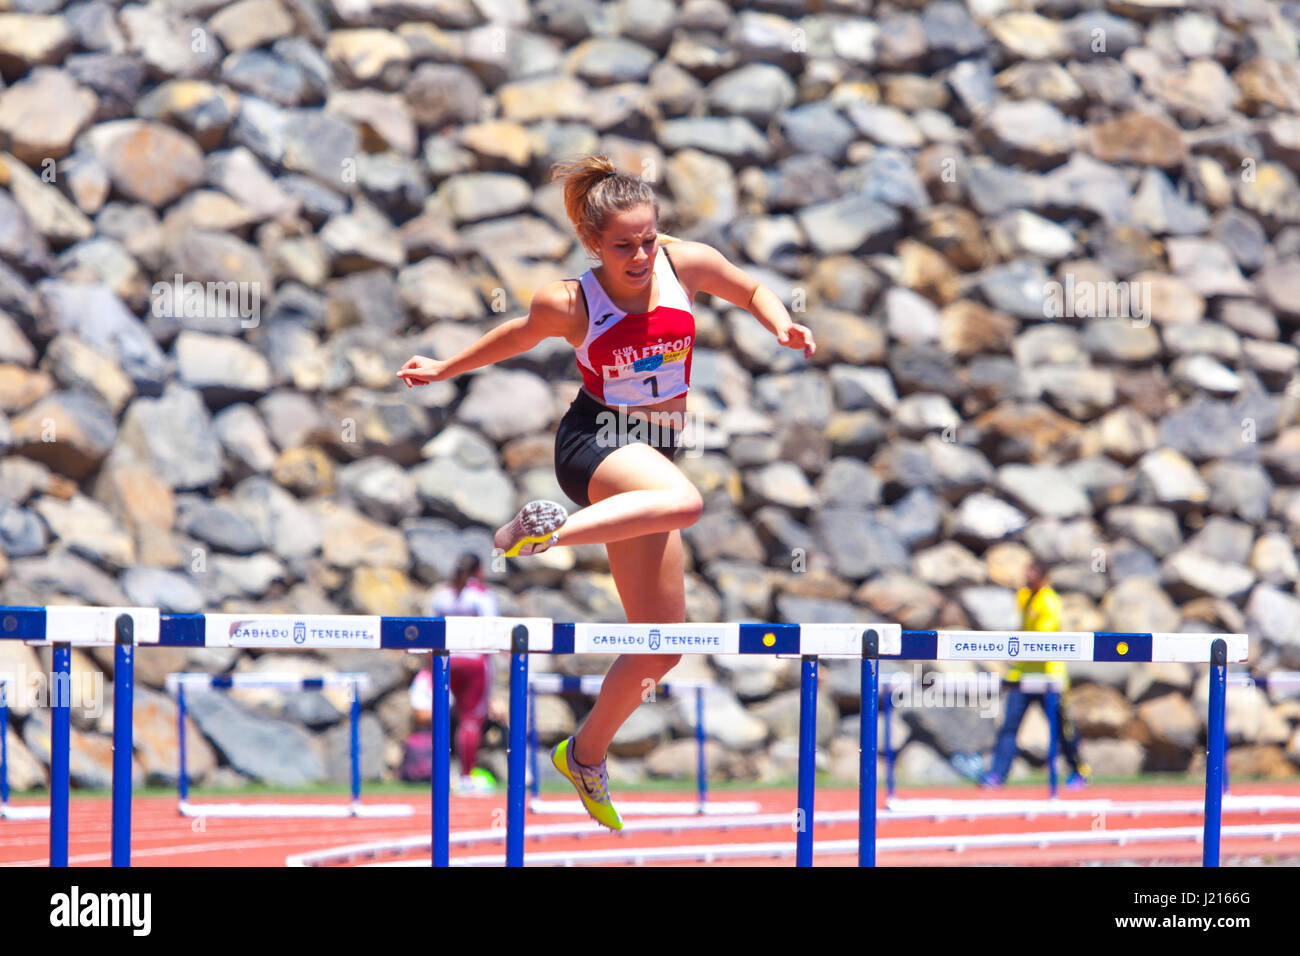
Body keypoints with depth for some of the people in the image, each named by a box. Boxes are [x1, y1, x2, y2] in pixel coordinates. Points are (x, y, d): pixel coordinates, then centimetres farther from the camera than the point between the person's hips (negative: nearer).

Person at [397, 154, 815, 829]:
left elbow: (752, 292, 14)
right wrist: (445, 370, 23)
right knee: (683, 502, -42)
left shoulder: (687, 263, -4)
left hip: (653, 453, 5)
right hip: (595, 440, -5)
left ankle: (586, 755, 21)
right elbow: (520, 335, 12)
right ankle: (548, 529, -36)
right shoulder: (570, 303, -10)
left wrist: (783, 326, -7)